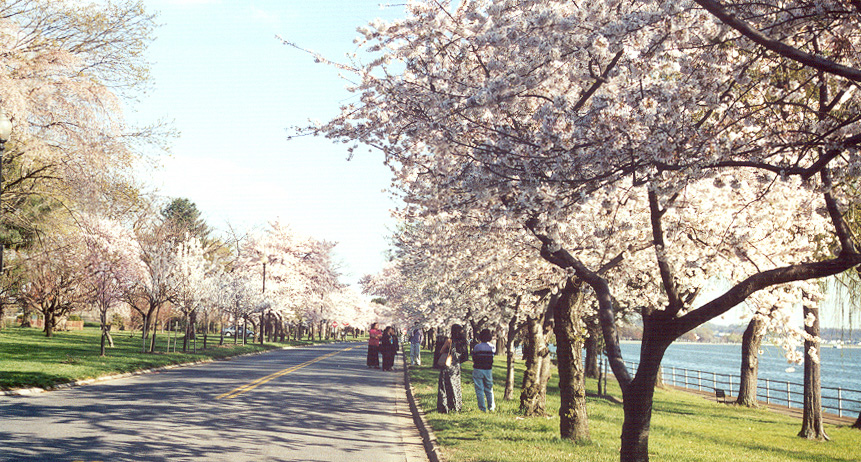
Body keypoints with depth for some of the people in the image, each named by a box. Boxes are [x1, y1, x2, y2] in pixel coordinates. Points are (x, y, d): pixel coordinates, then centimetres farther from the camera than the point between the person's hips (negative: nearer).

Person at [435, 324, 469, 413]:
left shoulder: (449, 340, -14)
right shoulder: (462, 342, 0)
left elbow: (441, 351, -4)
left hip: (447, 368, -5)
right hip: (456, 367, 5)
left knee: (445, 387, 2)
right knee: (455, 386, 17)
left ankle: (443, 408, 2)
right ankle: (456, 407, 23)